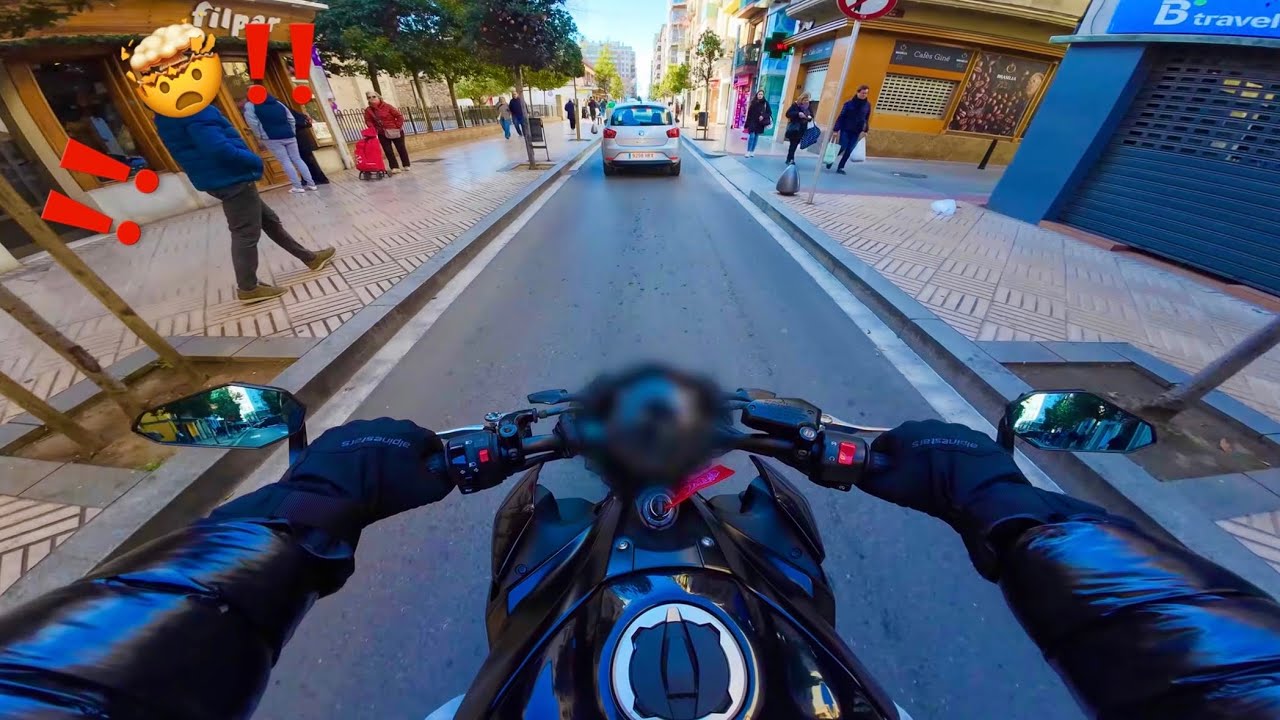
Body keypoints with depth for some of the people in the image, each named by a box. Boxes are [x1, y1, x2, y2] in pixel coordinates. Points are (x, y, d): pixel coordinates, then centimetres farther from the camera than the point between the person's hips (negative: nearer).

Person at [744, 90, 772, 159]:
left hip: (760, 123, 1)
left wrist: (763, 116, -18)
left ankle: (752, 151, 12)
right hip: (752, 122, 0)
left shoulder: (765, 103, 1)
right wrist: (747, 122, 1)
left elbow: (769, 112, 0)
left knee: (756, 137, 5)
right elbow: (749, 112, 5)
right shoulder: (753, 102, 4)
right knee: (752, 136, -11)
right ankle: (748, 151, -5)